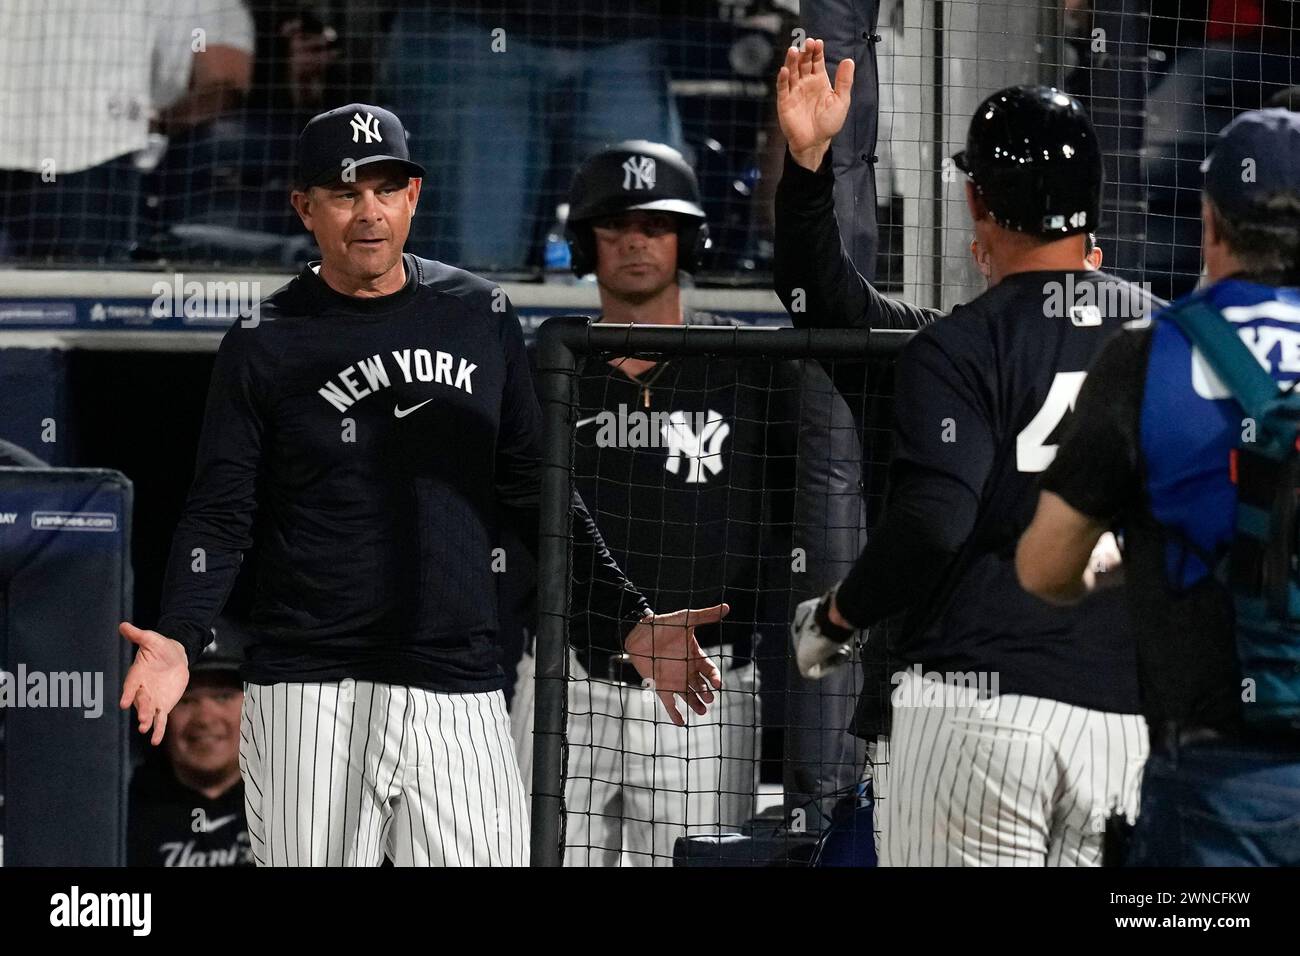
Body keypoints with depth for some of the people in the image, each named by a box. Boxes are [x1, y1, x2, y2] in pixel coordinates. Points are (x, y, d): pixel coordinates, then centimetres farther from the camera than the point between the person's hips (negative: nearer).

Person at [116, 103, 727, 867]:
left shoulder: (481, 316, 10)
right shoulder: (266, 345, 1)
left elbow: (535, 491, 16)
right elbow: (219, 517, 0)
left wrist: (630, 620, 9)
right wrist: (178, 640, -17)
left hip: (460, 693, 2)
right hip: (312, 697, -2)